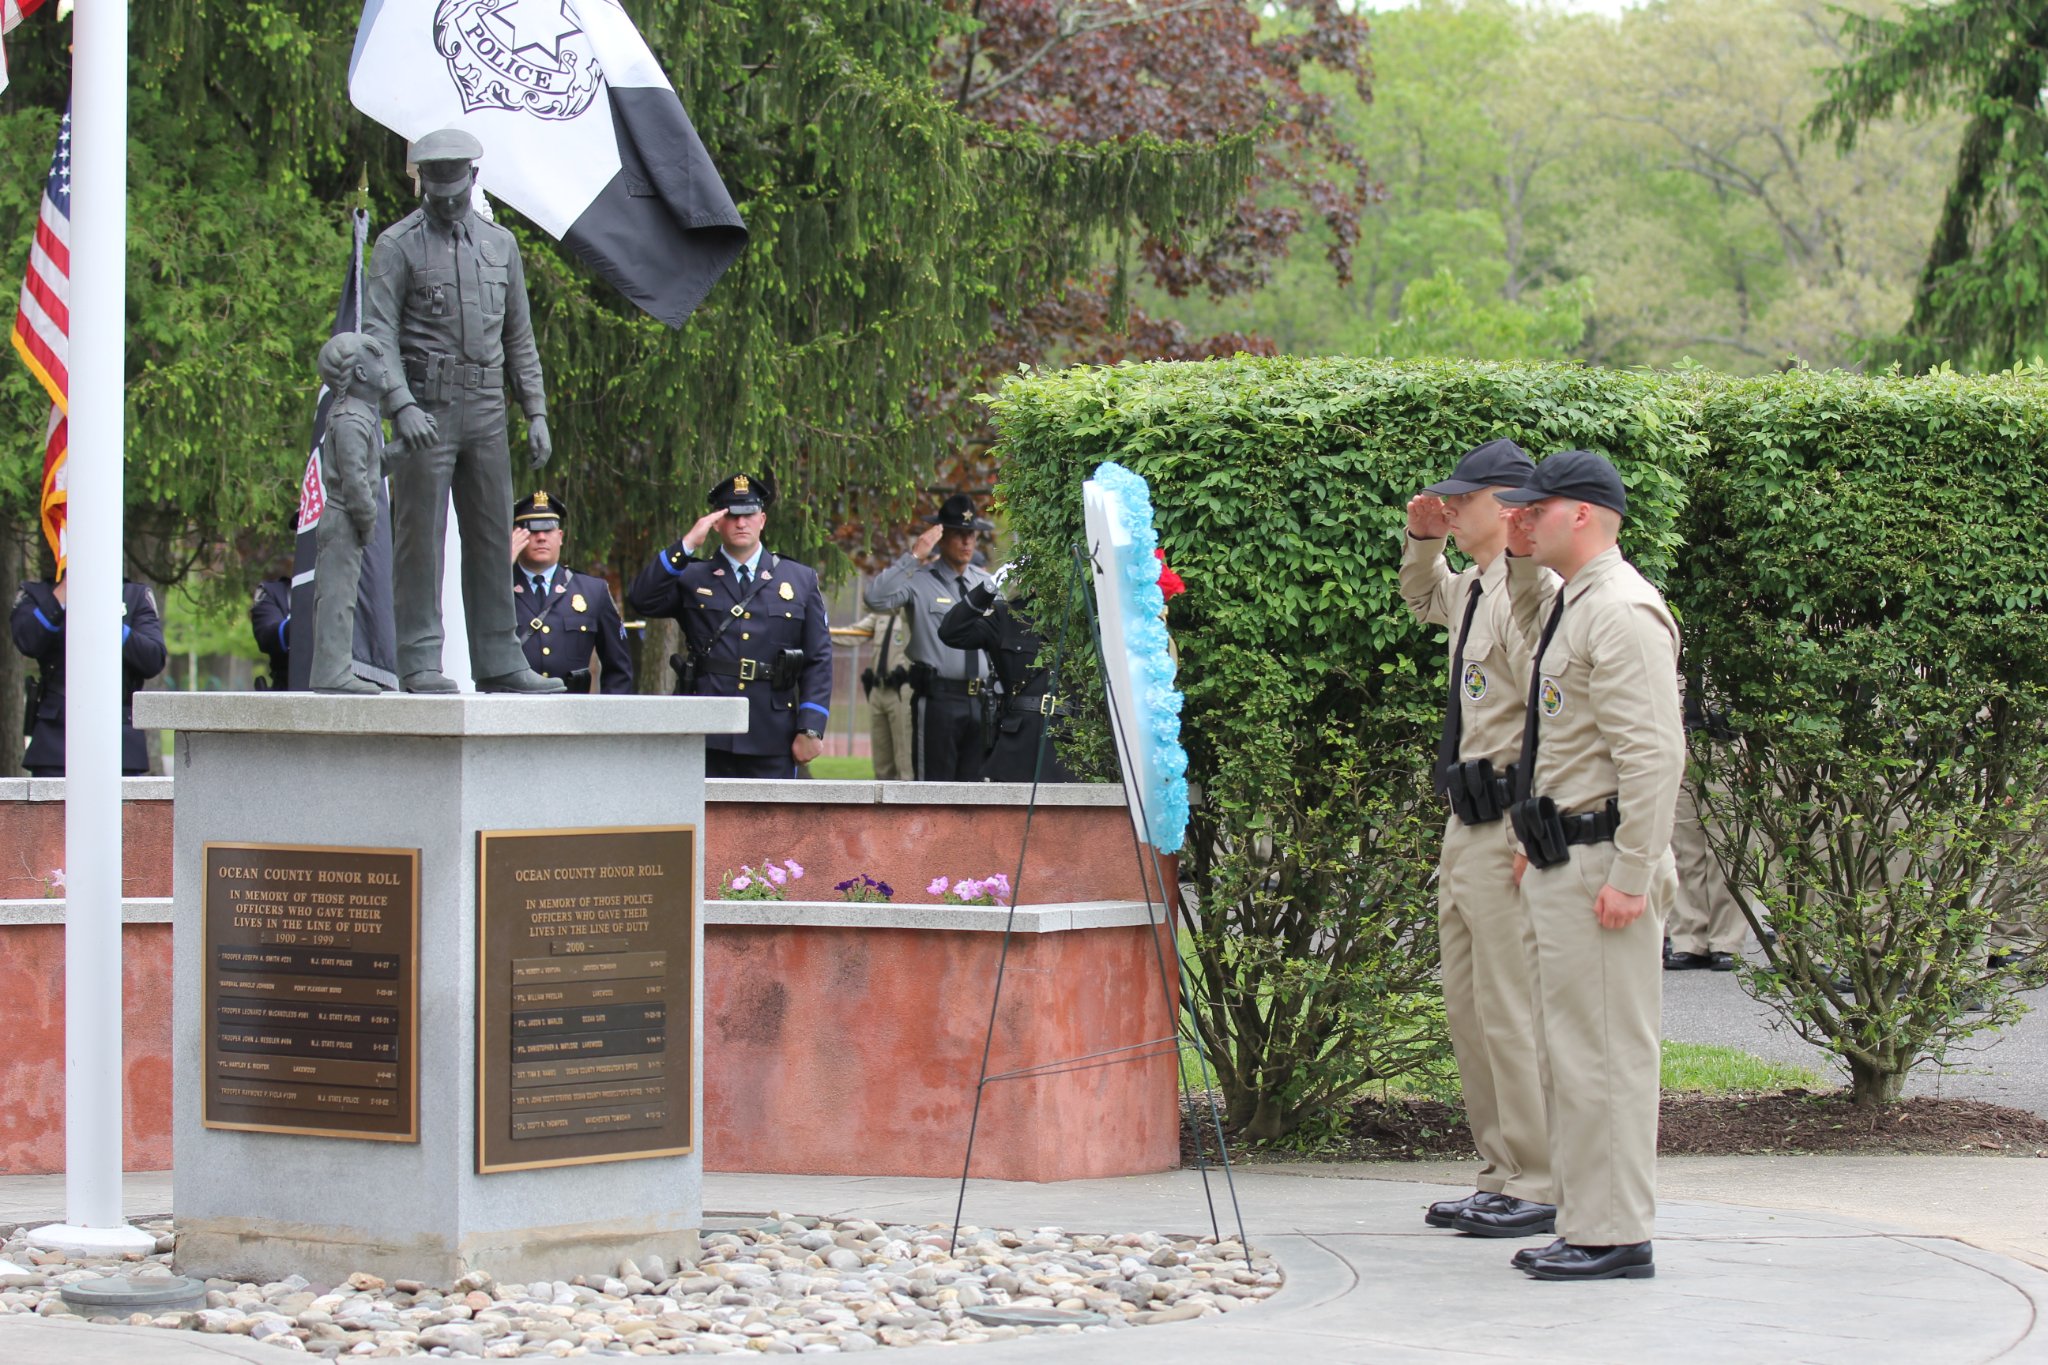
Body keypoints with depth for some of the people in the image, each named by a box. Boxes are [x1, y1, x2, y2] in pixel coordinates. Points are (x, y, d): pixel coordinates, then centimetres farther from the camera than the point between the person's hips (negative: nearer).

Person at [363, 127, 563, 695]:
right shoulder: (398, 245, -1)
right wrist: (402, 405, -21)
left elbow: (518, 336, 19)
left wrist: (535, 412, 11)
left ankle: (499, 663, 11)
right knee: (419, 533, -6)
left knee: (492, 536, 6)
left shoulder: (500, 244, 15)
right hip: (426, 407, -5)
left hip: (486, 408, 5)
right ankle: (419, 662, -4)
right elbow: (378, 333, -8)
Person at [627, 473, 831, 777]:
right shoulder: (691, 578, 11)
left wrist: (810, 729, -1)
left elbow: (818, 660, 8)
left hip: (772, 746, 1)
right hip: (706, 742, -1)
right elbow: (641, 600, -7)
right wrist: (687, 545, -9)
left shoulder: (801, 580, 12)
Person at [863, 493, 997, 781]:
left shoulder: (984, 582, 14)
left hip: (981, 702, 6)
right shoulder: (921, 579, -5)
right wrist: (913, 556, -22)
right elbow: (875, 598, -24)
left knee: (972, 786, 9)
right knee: (934, 783, -5)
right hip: (938, 700, -6)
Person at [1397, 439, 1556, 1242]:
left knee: (1511, 1010, -9)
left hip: (1509, 829, -11)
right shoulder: (1472, 591, 15)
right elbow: (1421, 601, 41)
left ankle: (1538, 1190, -4)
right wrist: (1422, 541, 22)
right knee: (1468, 1009, 14)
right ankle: (1501, 1176, 22)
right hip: (1466, 829, 11)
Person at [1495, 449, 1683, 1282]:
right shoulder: (1563, 605, 16)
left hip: (1602, 863, -10)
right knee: (1570, 1050, 14)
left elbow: (1653, 754, -22)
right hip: (1559, 863, 11)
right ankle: (1584, 1221, 20)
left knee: (1605, 1050, -8)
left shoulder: (1622, 612, -15)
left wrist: (1631, 878, -24)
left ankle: (1615, 1236, -5)